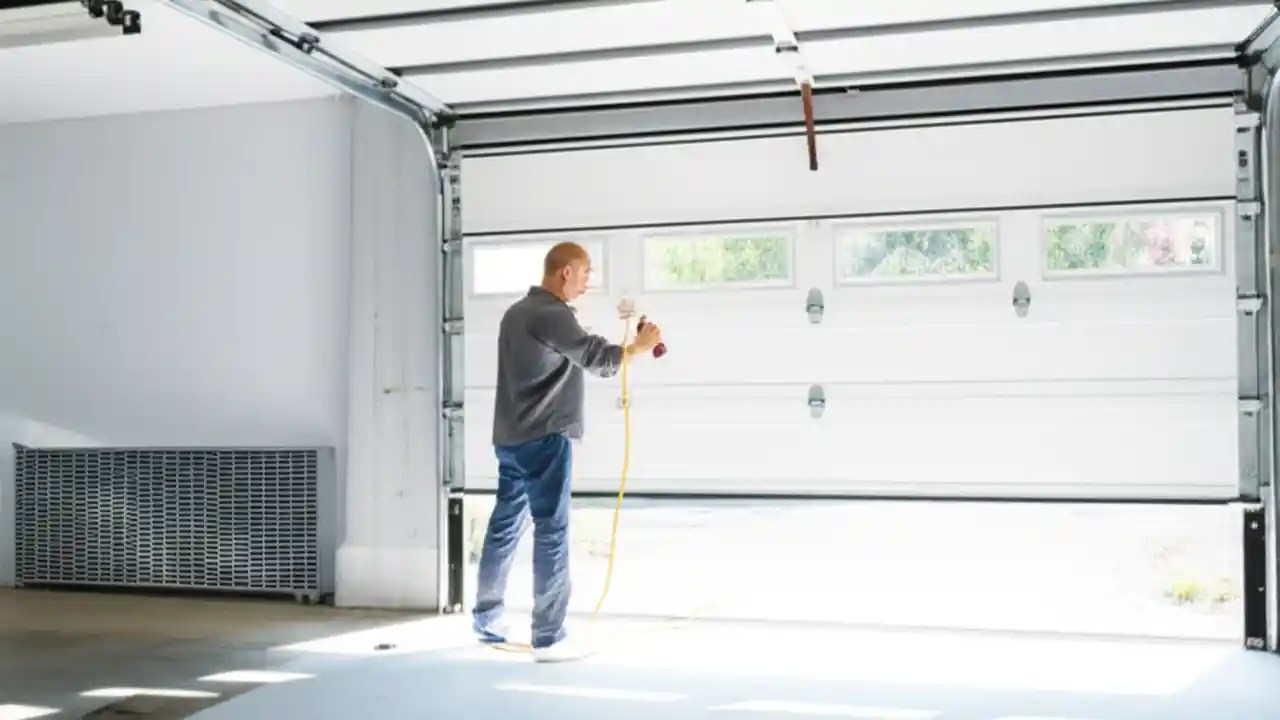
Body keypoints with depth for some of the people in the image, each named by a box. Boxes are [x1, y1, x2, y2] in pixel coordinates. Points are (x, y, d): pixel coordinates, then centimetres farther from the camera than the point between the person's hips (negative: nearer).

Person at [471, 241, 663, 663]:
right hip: (544, 438, -10)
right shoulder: (552, 315, -14)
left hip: (511, 437, 10)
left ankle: (487, 621, 24)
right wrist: (639, 347, 1)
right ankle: (549, 638, -2)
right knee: (551, 533, -5)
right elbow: (598, 359, -13)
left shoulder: (518, 312, 16)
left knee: (504, 526, 15)